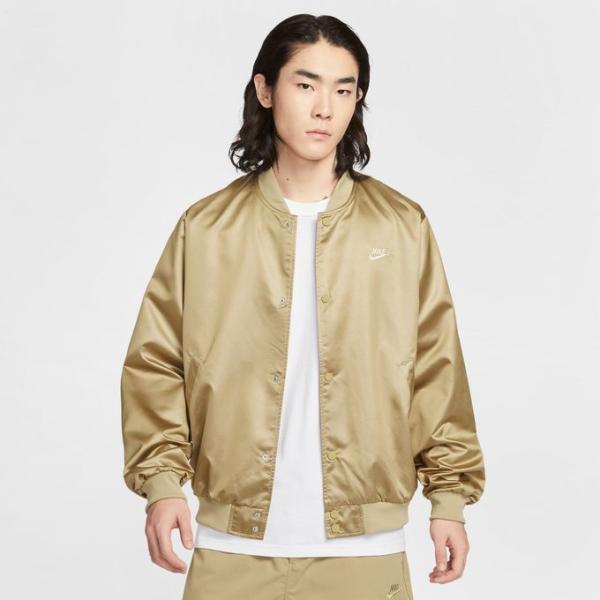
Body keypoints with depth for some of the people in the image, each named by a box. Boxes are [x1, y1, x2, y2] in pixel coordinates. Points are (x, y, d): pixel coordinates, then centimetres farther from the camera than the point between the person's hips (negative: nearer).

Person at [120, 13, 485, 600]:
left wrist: (449, 497, 1)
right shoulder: (205, 227, 1)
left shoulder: (402, 226, 2)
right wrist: (161, 481, -8)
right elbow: (156, 365, 2)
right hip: (232, 545, 0)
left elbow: (435, 370, 3)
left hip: (365, 547, 1)